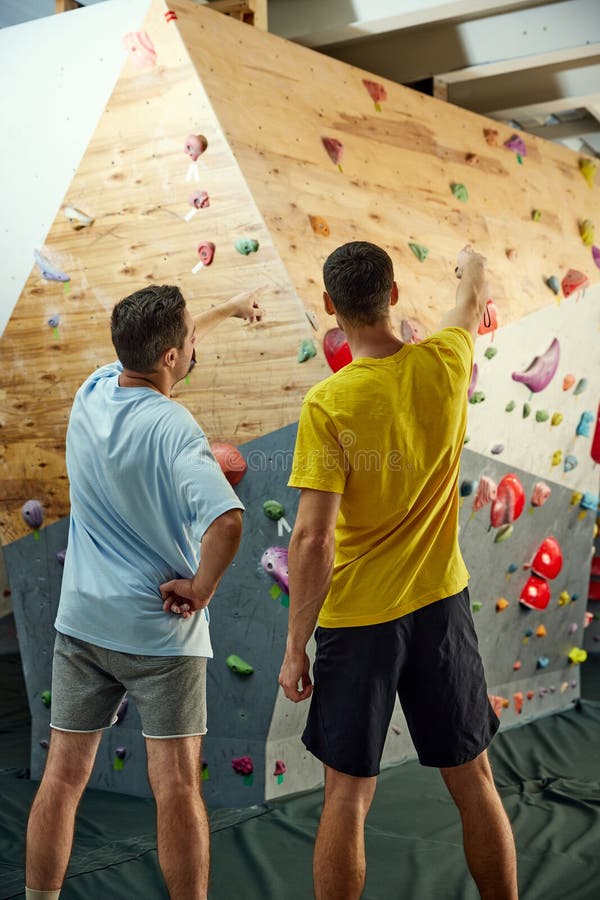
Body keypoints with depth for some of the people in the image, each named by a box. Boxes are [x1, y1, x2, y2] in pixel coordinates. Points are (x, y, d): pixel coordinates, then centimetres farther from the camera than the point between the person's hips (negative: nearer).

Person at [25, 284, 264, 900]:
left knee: (63, 776, 12)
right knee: (176, 786, 4)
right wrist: (200, 590, -16)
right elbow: (226, 521, -33)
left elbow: (158, 347, 20)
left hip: (81, 622, 6)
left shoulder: (92, 391, 0)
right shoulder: (172, 427, -19)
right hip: (160, 631, -6)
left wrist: (232, 308, 31)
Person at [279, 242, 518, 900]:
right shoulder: (441, 365, -6)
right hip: (440, 605, 3)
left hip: (357, 619, -3)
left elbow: (312, 539, -19)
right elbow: (472, 302, 20)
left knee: (348, 795, 9)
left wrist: (295, 647, -9)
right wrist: (471, 263, 43)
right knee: (473, 784, 15)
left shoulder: (327, 405, -17)